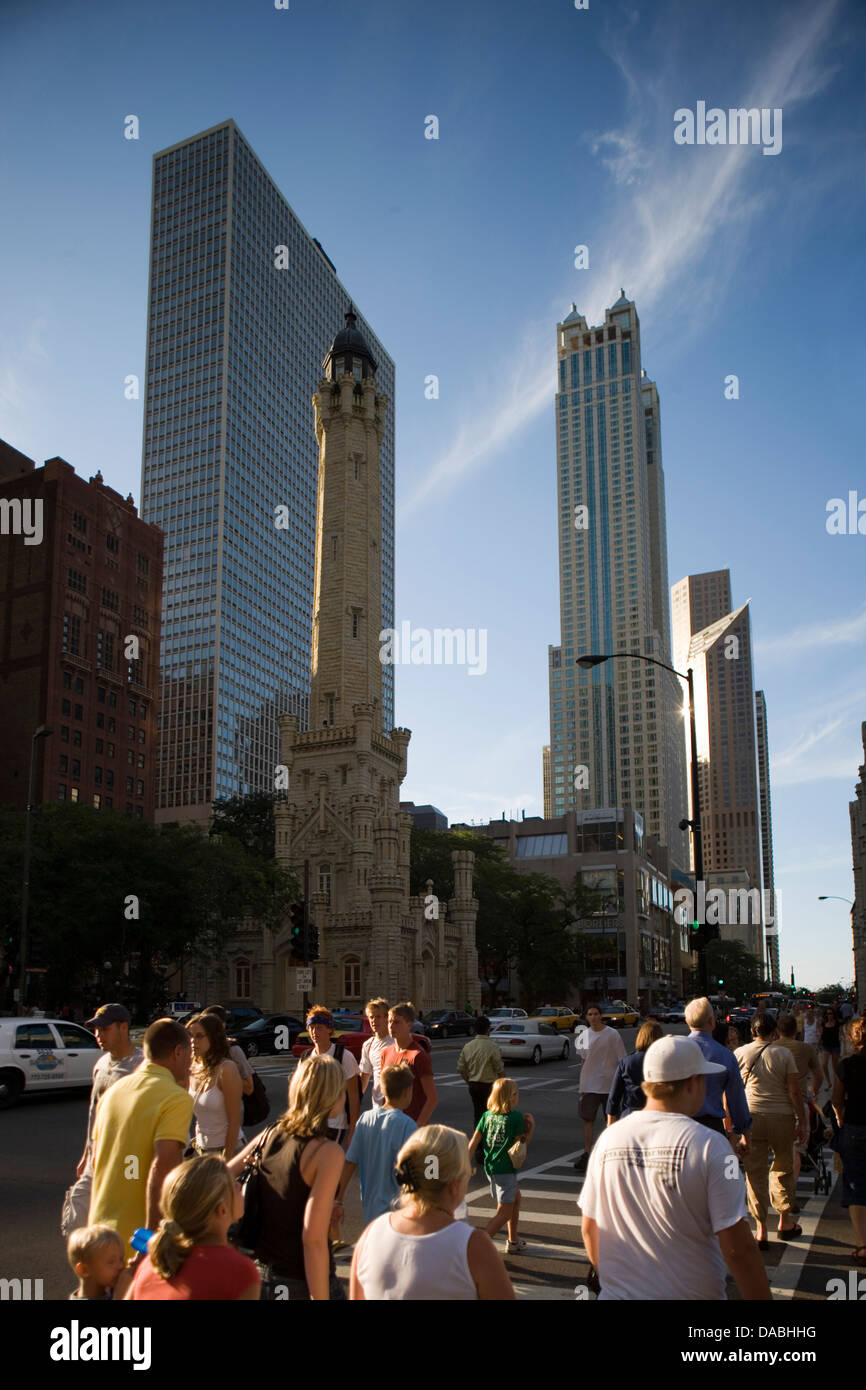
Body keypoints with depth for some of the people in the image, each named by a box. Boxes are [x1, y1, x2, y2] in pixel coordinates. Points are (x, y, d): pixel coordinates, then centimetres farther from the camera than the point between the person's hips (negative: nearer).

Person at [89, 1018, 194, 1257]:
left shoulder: (113, 1091, 10)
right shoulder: (177, 1098, -13)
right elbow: (161, 1169, -23)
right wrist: (151, 1235, -23)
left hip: (100, 1227, 7)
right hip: (136, 1235, -7)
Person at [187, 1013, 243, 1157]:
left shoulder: (226, 1069, -16)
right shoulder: (192, 1069, 2)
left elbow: (234, 1121, -16)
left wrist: (226, 1163, -17)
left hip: (225, 1150, -6)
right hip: (200, 1150, 6)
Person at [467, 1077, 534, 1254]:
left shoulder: (487, 1115, 4)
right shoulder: (516, 1117, -11)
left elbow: (474, 1142, 2)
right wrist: (531, 1127, 5)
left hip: (489, 1167, 7)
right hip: (505, 1169, -7)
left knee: (516, 1197, 26)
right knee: (504, 1212, 1)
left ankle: (513, 1241, 34)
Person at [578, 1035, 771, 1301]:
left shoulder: (608, 1138, -2)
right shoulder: (710, 1146, -15)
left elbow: (589, 1229, 7)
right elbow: (738, 1247, -17)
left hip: (618, 1292, 3)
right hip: (691, 1293, -3)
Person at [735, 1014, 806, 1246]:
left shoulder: (739, 1054, 0)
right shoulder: (784, 1054, -4)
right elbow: (794, 1092, -5)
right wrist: (802, 1122, 3)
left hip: (750, 1116, 1)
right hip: (781, 1116, -1)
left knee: (755, 1173, 6)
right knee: (783, 1169, 18)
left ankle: (761, 1231, 6)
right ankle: (785, 1222, 28)